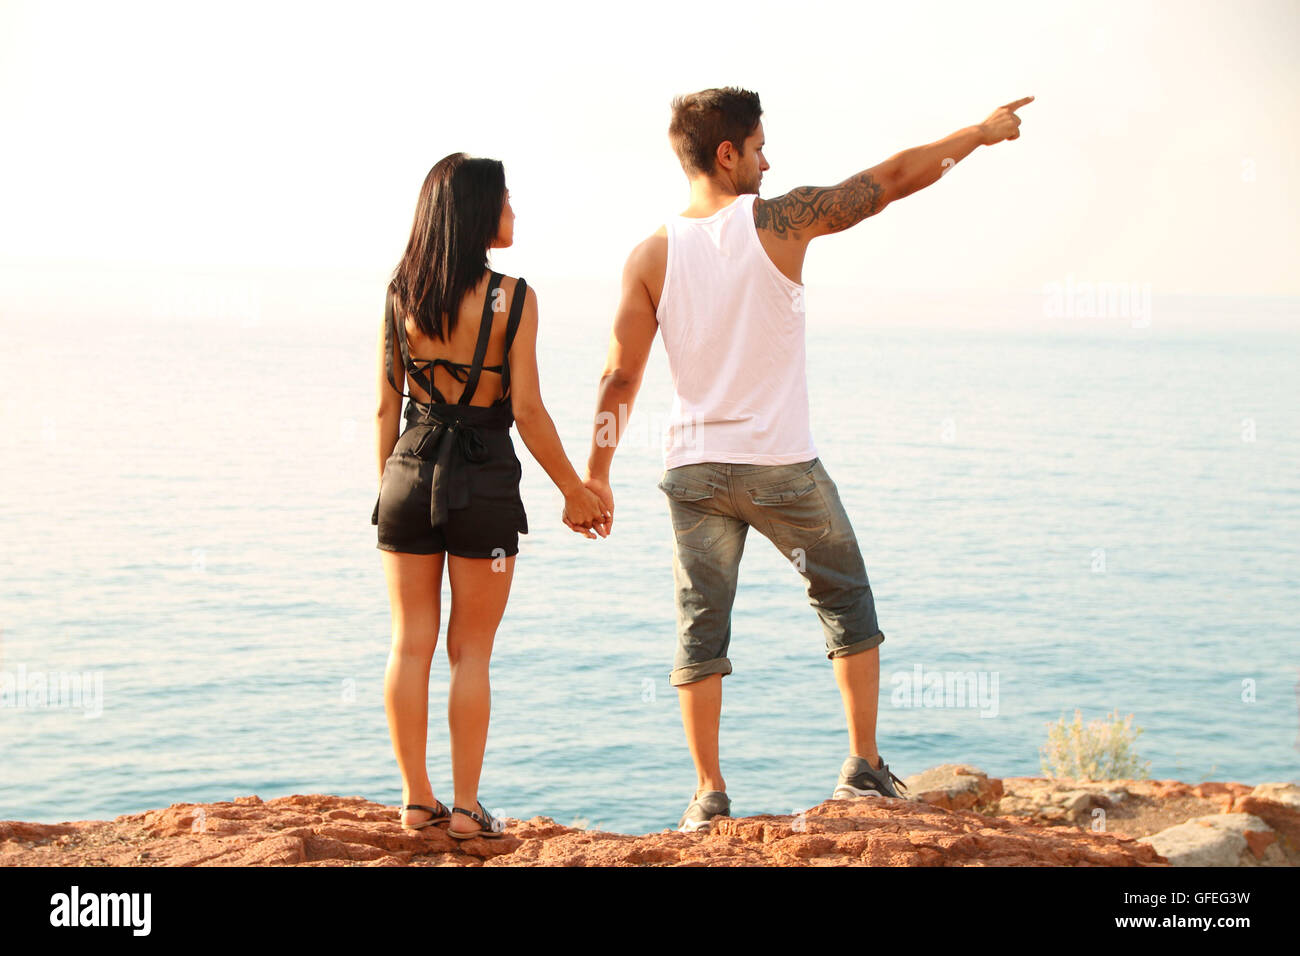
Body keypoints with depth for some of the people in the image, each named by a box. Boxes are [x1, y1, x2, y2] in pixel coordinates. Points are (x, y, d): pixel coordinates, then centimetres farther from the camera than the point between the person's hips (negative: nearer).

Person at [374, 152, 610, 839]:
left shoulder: (401, 294, 2)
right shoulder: (510, 298, -10)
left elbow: (386, 407, 6)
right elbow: (527, 411, -10)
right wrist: (574, 492, 0)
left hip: (410, 471, 3)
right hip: (485, 480, -3)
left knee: (410, 645, 9)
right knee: (470, 652, 6)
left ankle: (416, 800, 14)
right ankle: (465, 808, 10)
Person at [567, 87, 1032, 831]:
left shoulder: (652, 256, -2)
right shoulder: (780, 223, -9)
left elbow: (621, 375, -2)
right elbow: (894, 179, -1)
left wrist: (595, 477, 6)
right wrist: (982, 134, 12)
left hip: (695, 468, 2)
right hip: (782, 464, -2)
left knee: (702, 624, 8)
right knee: (846, 601, 16)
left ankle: (710, 792, 6)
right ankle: (865, 765, 16)